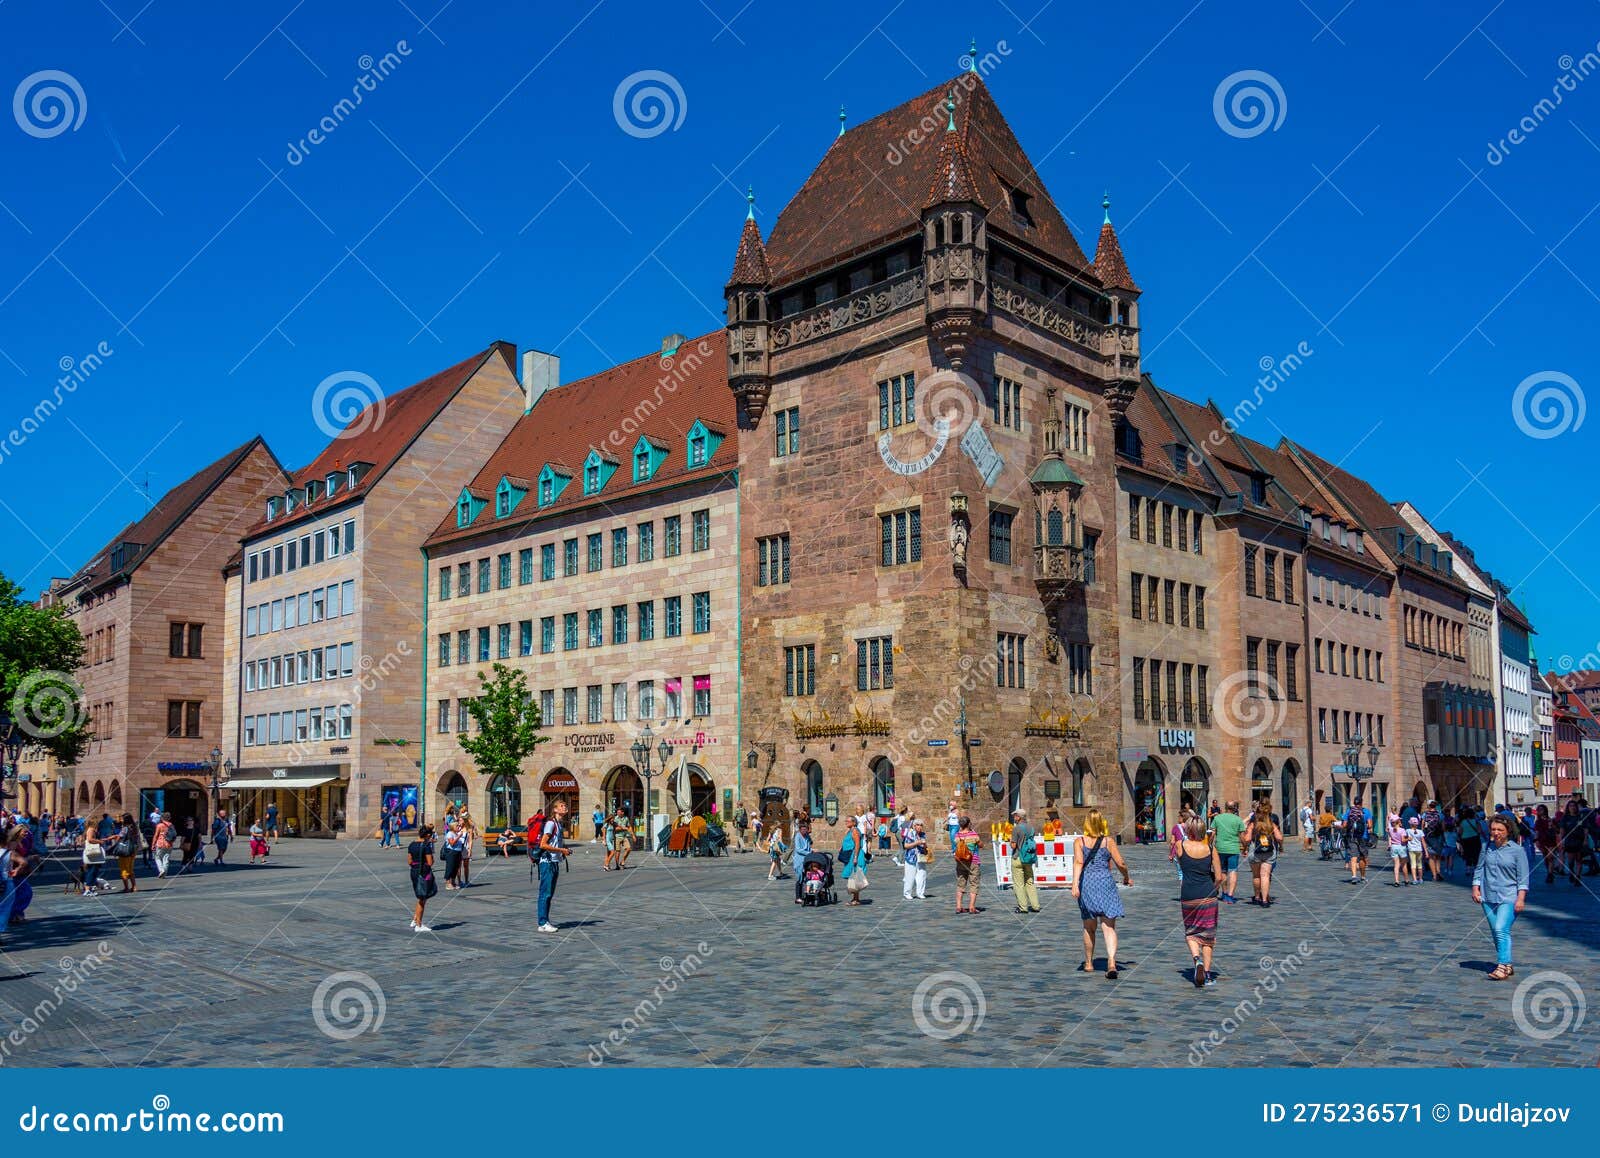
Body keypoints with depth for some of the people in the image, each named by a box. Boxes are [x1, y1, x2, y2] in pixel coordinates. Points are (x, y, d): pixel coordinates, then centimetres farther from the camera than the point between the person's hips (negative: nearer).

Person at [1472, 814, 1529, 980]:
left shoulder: (1516, 850, -3)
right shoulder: (1487, 848, 8)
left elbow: (1523, 876, -4)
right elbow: (1479, 869, 15)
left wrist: (1520, 898, -10)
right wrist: (1475, 888, 5)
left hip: (1508, 898, -5)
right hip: (1488, 897, 5)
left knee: (1501, 929, -17)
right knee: (1497, 932, 9)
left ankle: (1503, 966, -16)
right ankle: (1507, 965, 20)